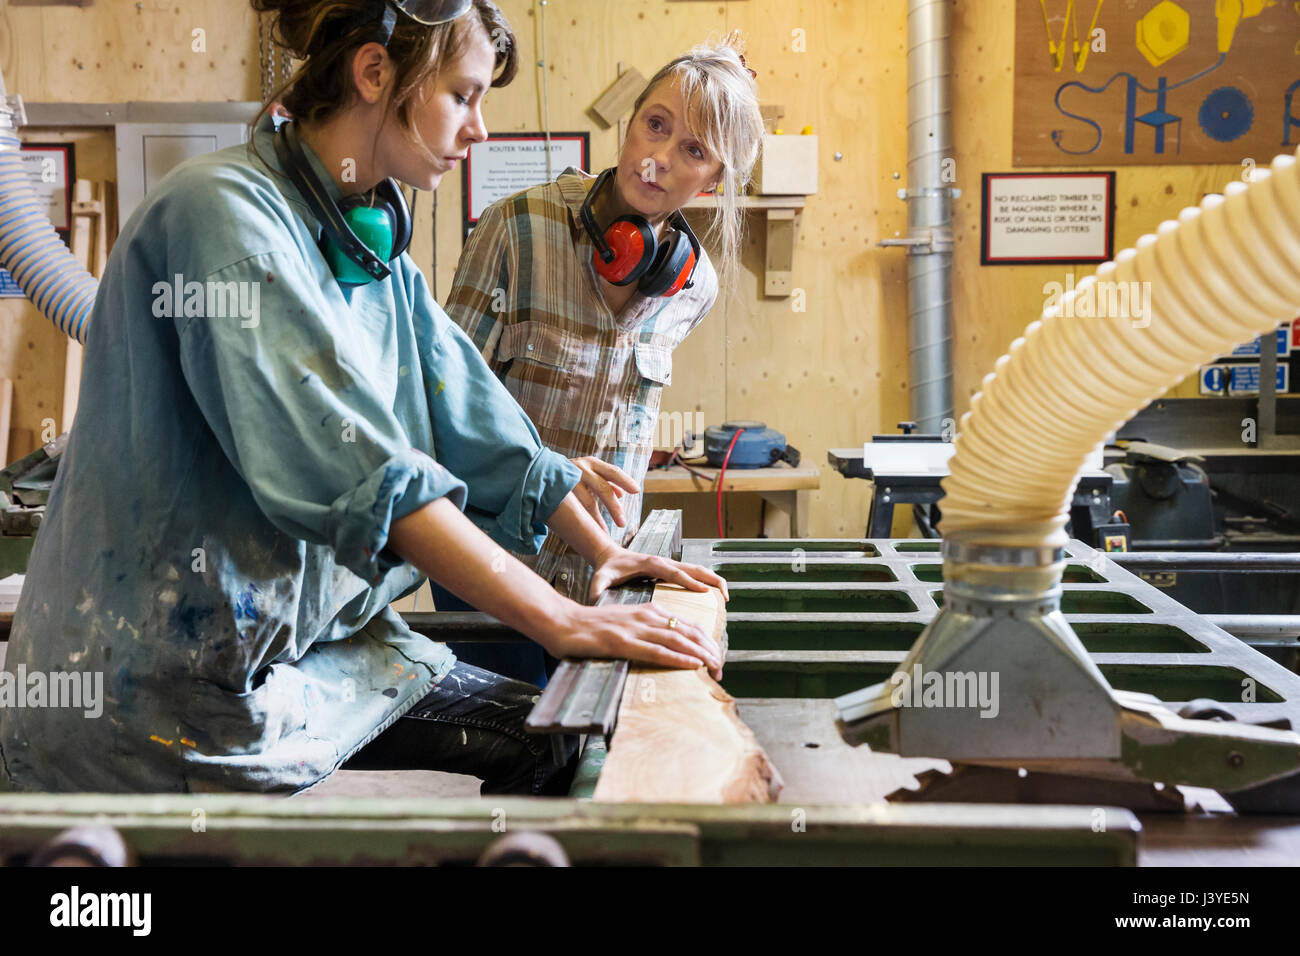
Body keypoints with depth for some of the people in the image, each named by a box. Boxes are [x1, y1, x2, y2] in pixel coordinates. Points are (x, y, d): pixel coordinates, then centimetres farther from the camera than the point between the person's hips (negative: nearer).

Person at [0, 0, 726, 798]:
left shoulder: (375, 246, 8)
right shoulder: (225, 213, -20)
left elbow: (477, 422, 13)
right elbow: (353, 469, -30)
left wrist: (604, 551, 10)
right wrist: (559, 620, -30)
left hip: (311, 635, 9)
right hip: (166, 690, -8)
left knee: (552, 741, 3)